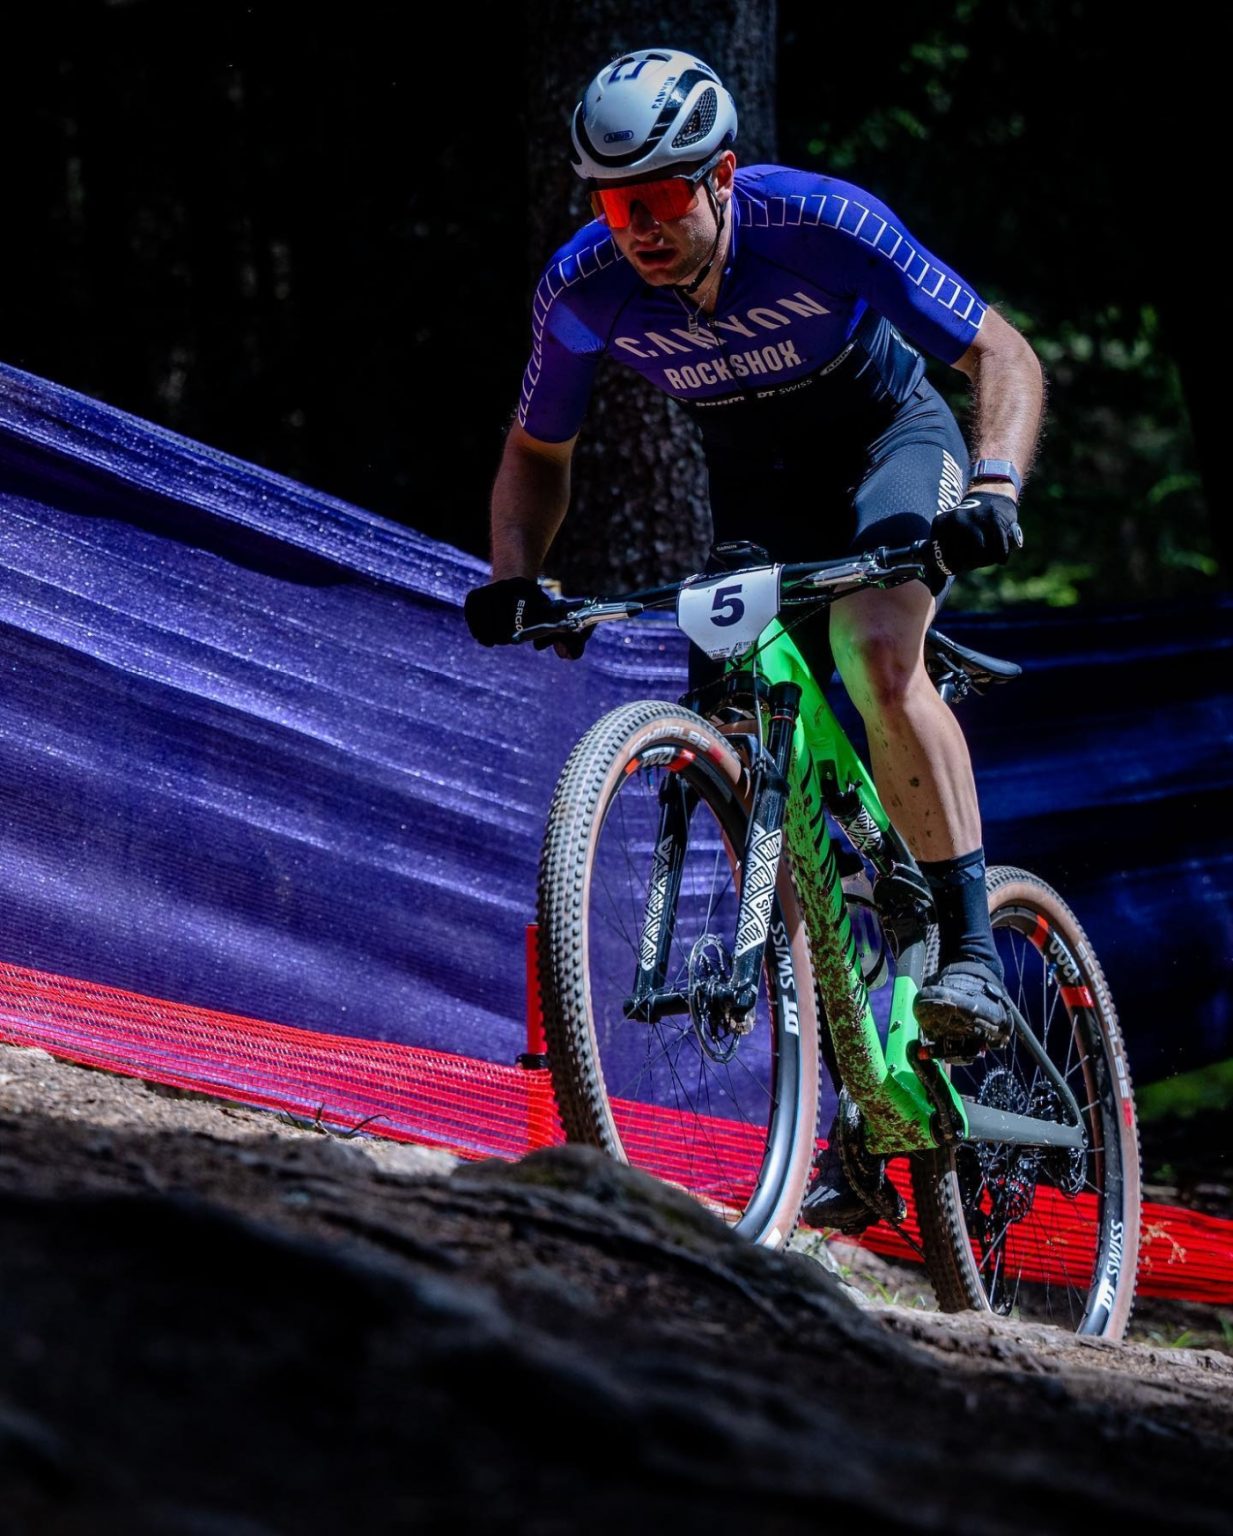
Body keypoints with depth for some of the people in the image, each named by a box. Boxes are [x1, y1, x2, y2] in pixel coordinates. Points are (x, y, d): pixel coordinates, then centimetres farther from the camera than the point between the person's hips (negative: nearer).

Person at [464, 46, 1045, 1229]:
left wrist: (994, 486, -42)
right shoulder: (583, 288, -20)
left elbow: (1003, 356, -24)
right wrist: (513, 579, -19)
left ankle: (971, 950, -24)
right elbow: (537, 453, -1)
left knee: (875, 660, -35)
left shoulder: (818, 225, -30)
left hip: (887, 438, -4)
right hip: (753, 488, 4)